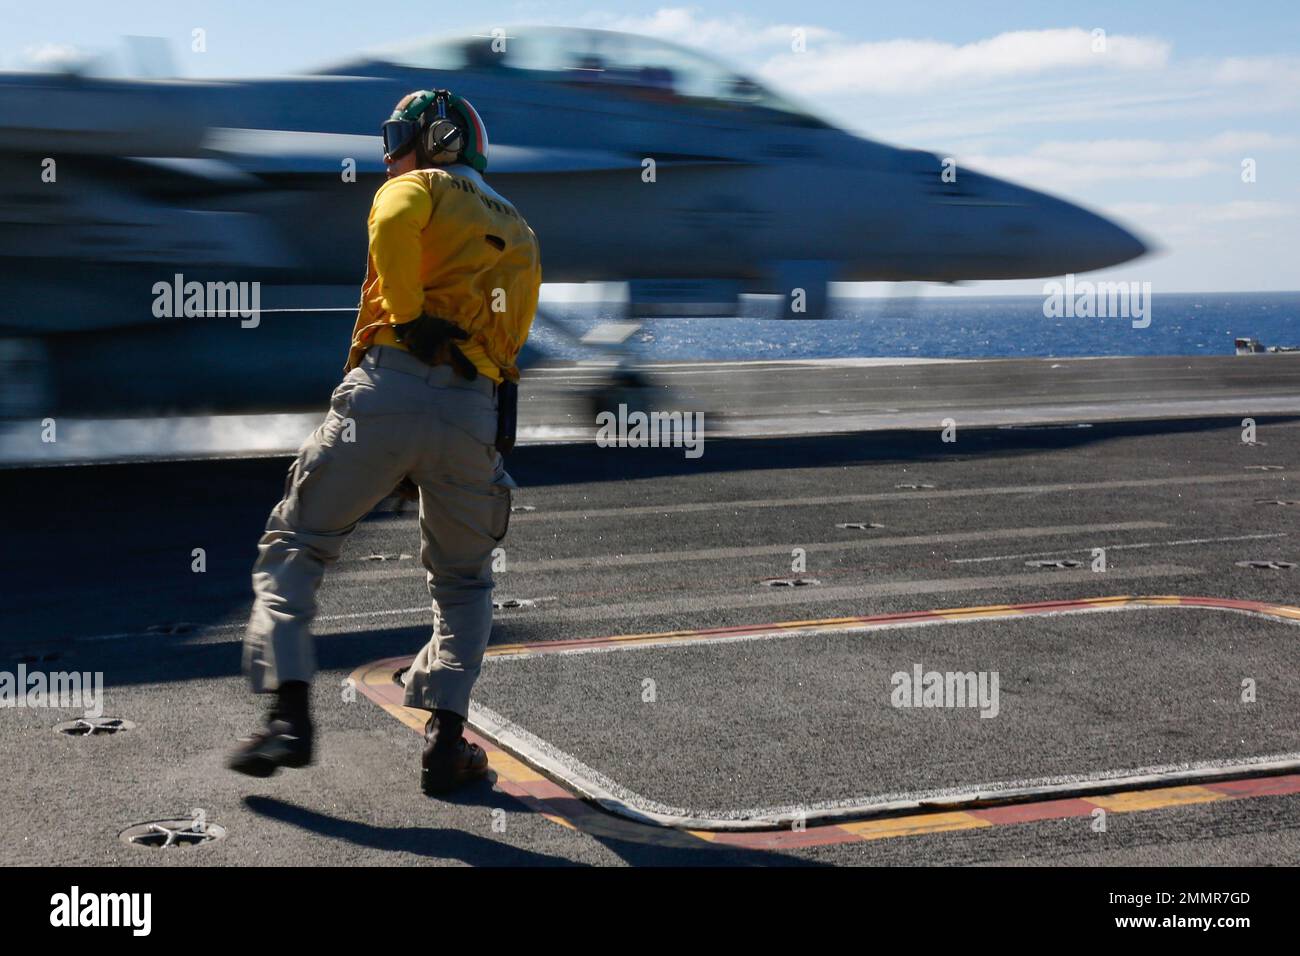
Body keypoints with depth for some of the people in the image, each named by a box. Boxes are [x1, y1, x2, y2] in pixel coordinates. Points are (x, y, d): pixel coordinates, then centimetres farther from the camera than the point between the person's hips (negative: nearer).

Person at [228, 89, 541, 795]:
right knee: (463, 582, 21)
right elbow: (509, 340, 20)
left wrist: (408, 316, -7)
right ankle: (445, 740, 7)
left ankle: (289, 713, -6)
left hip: (391, 387, -4)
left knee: (295, 546, 8)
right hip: (476, 412, 4)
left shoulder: (420, 188, 12)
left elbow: (392, 226, -13)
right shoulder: (520, 234, 29)